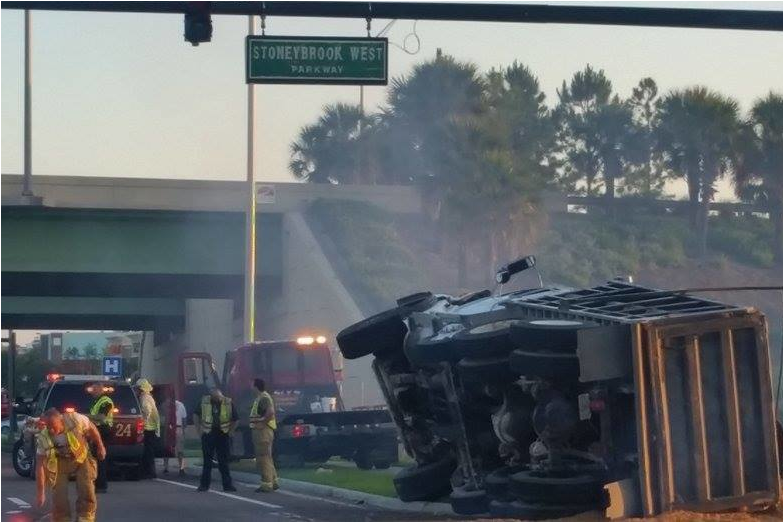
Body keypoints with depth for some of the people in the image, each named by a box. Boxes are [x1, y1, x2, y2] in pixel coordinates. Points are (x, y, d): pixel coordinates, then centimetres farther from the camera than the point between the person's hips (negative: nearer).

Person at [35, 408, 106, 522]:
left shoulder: (75, 420, -30)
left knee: (87, 493, -9)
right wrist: (40, 493, -24)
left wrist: (100, 447, 2)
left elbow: (91, 429, -9)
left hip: (81, 457, 0)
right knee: (59, 497, -9)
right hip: (60, 462, 0)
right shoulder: (43, 438, -27)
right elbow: (40, 466, -24)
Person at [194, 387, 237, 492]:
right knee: (207, 461, 4)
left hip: (223, 435, 0)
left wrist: (230, 432, 0)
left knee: (224, 461, 2)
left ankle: (227, 484, 6)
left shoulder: (229, 403, -5)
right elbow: (197, 418, 10)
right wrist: (200, 430, 3)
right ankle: (204, 484, 10)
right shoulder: (204, 402, -4)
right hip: (208, 435, 0)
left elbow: (235, 420, 6)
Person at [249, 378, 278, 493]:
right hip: (260, 431, 11)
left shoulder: (264, 398, -16)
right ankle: (274, 481, 23)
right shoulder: (259, 398, 17)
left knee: (263, 458, -8)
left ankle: (267, 484, -7)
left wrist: (262, 423, -23)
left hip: (263, 431, -11)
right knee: (267, 458, 17)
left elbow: (271, 412, -30)